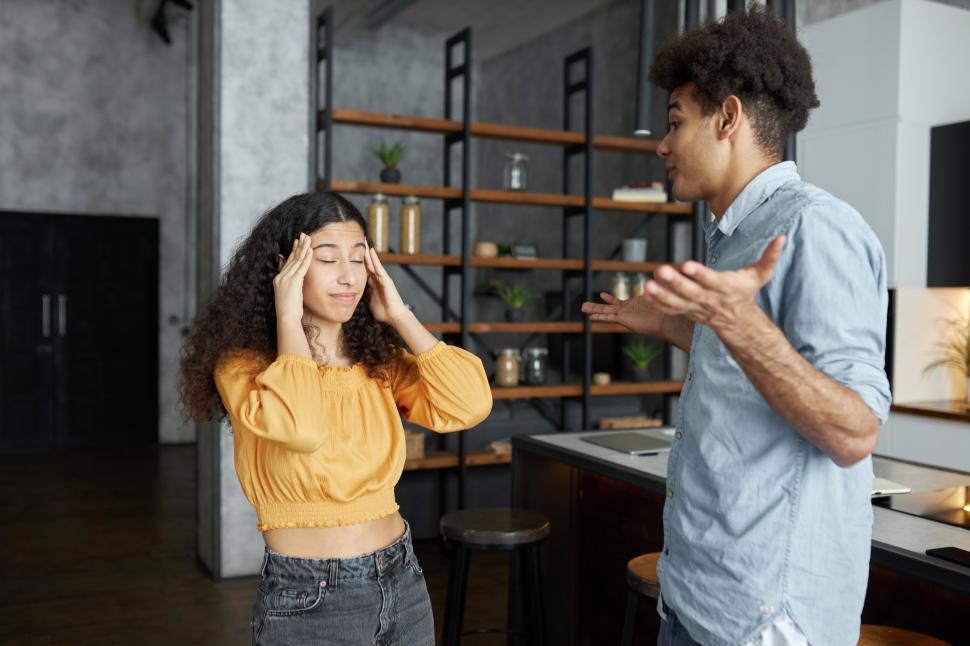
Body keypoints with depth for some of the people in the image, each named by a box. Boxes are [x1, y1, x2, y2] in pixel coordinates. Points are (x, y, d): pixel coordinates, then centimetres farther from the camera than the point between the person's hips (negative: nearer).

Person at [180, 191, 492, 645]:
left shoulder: (380, 361, 2)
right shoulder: (243, 364, -11)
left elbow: (470, 405, -12)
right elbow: (301, 428, -32)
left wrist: (399, 316, -8)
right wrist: (287, 317, -20)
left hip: (402, 582, 5)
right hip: (306, 600, -4)